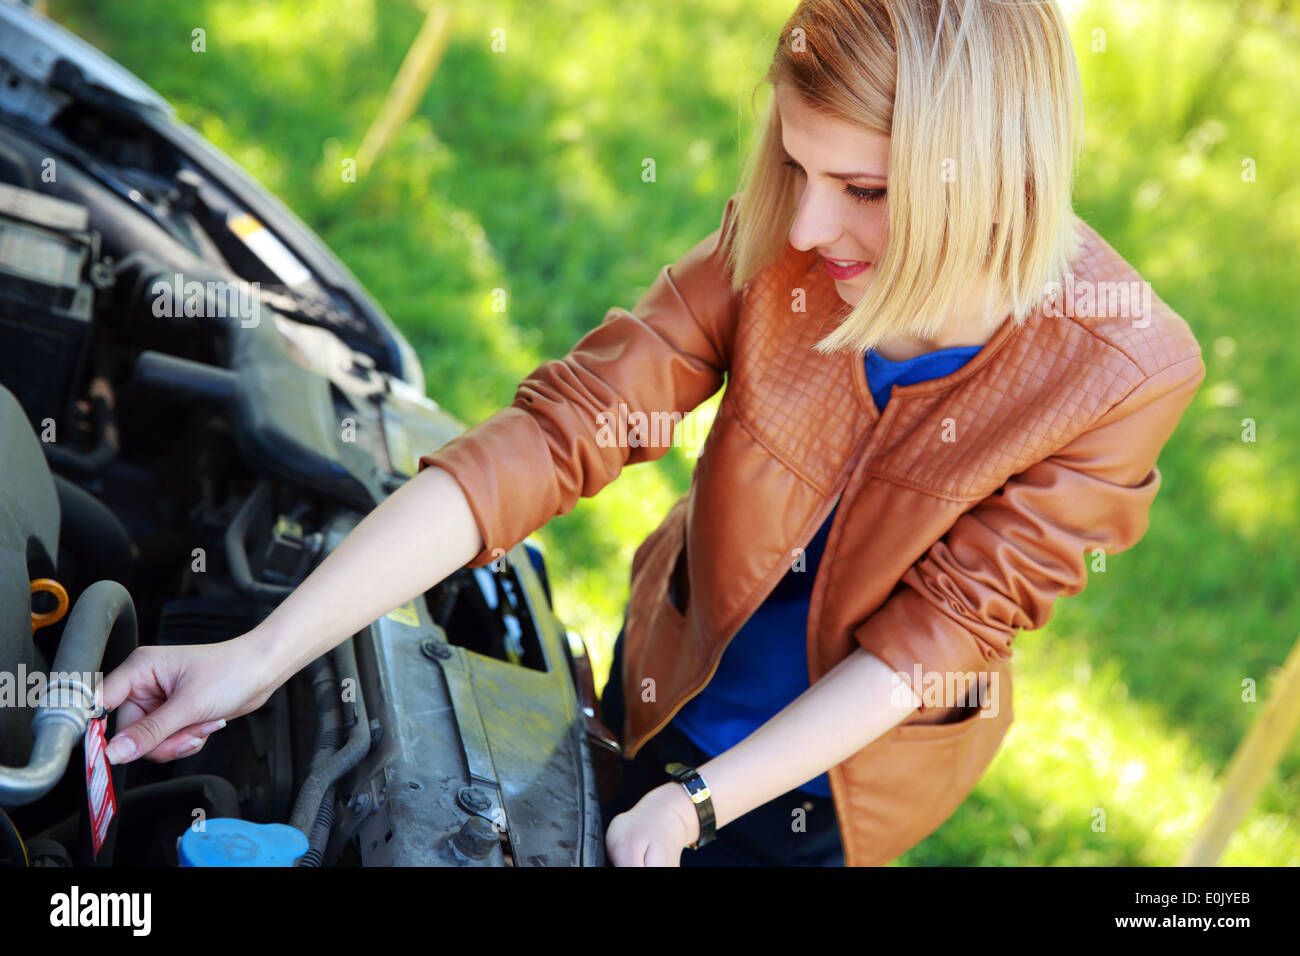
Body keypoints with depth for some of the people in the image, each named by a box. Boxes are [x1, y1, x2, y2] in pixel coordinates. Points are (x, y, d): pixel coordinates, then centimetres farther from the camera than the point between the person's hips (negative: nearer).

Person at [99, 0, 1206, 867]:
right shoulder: (778, 241, -25)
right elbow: (558, 431, -29)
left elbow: (927, 636, -23)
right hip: (668, 674, 3)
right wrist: (260, 656, -35)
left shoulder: (1124, 372, -30)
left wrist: (702, 801, -29)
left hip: (840, 762, -2)